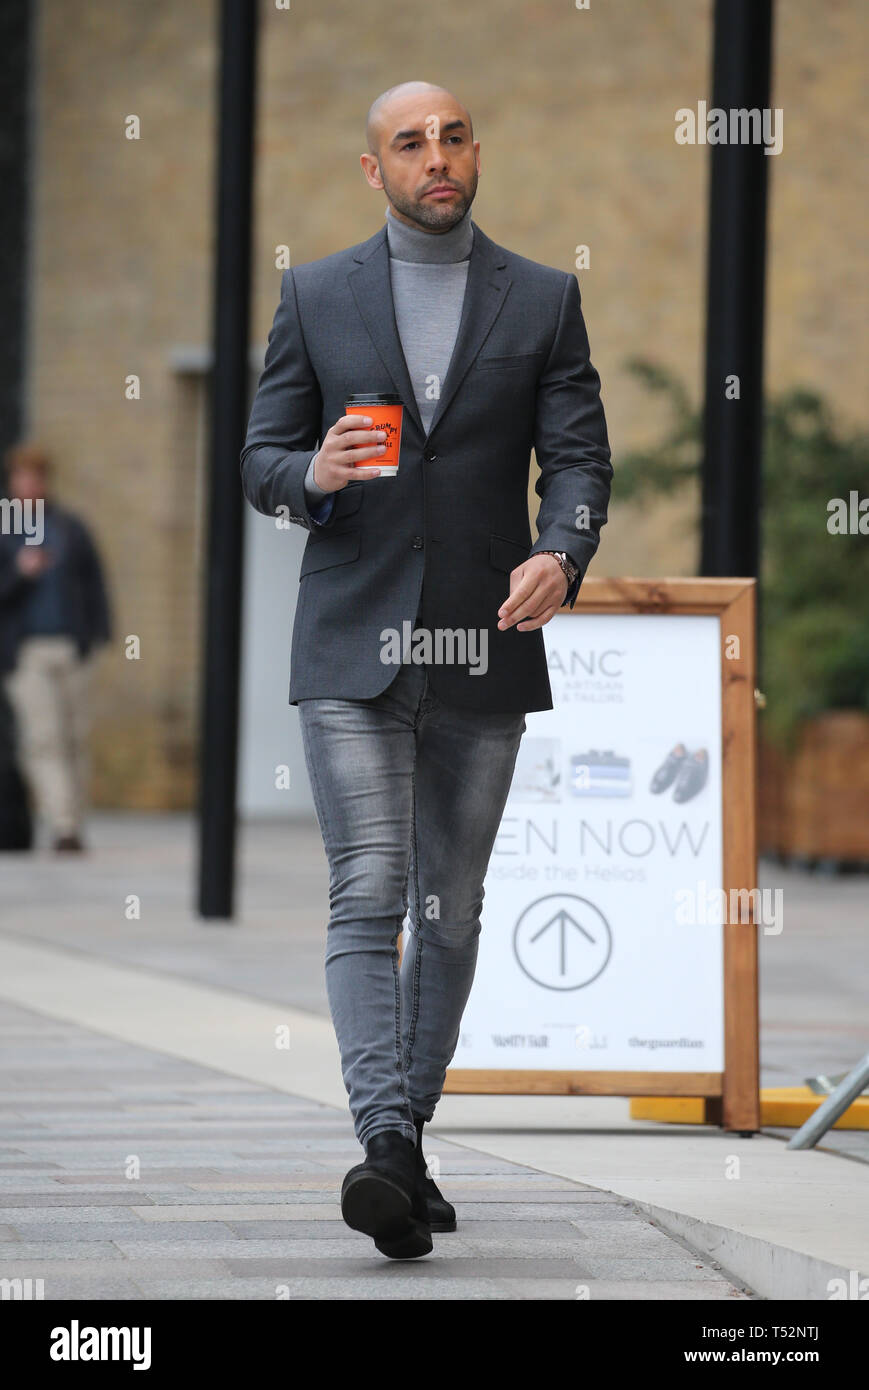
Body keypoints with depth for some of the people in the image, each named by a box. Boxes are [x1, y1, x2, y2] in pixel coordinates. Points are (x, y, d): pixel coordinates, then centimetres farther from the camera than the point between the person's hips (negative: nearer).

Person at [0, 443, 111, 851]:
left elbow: (93, 583, 13)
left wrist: (99, 632, 1)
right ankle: (62, 827, -17)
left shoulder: (71, 529, 13)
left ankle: (73, 822, 12)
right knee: (43, 740, -11)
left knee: (75, 738, 3)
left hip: (73, 646, 3)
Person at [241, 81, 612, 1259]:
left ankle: (409, 1138, 19)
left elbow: (579, 456, 1)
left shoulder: (543, 299, 7)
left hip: (483, 653, 2)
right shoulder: (315, 296, 6)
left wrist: (561, 554, -19)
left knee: (451, 908, 8)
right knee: (368, 897, -13)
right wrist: (315, 475, -16)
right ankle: (386, 1149, -23)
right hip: (352, 649, -2)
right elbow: (263, 459, 8)